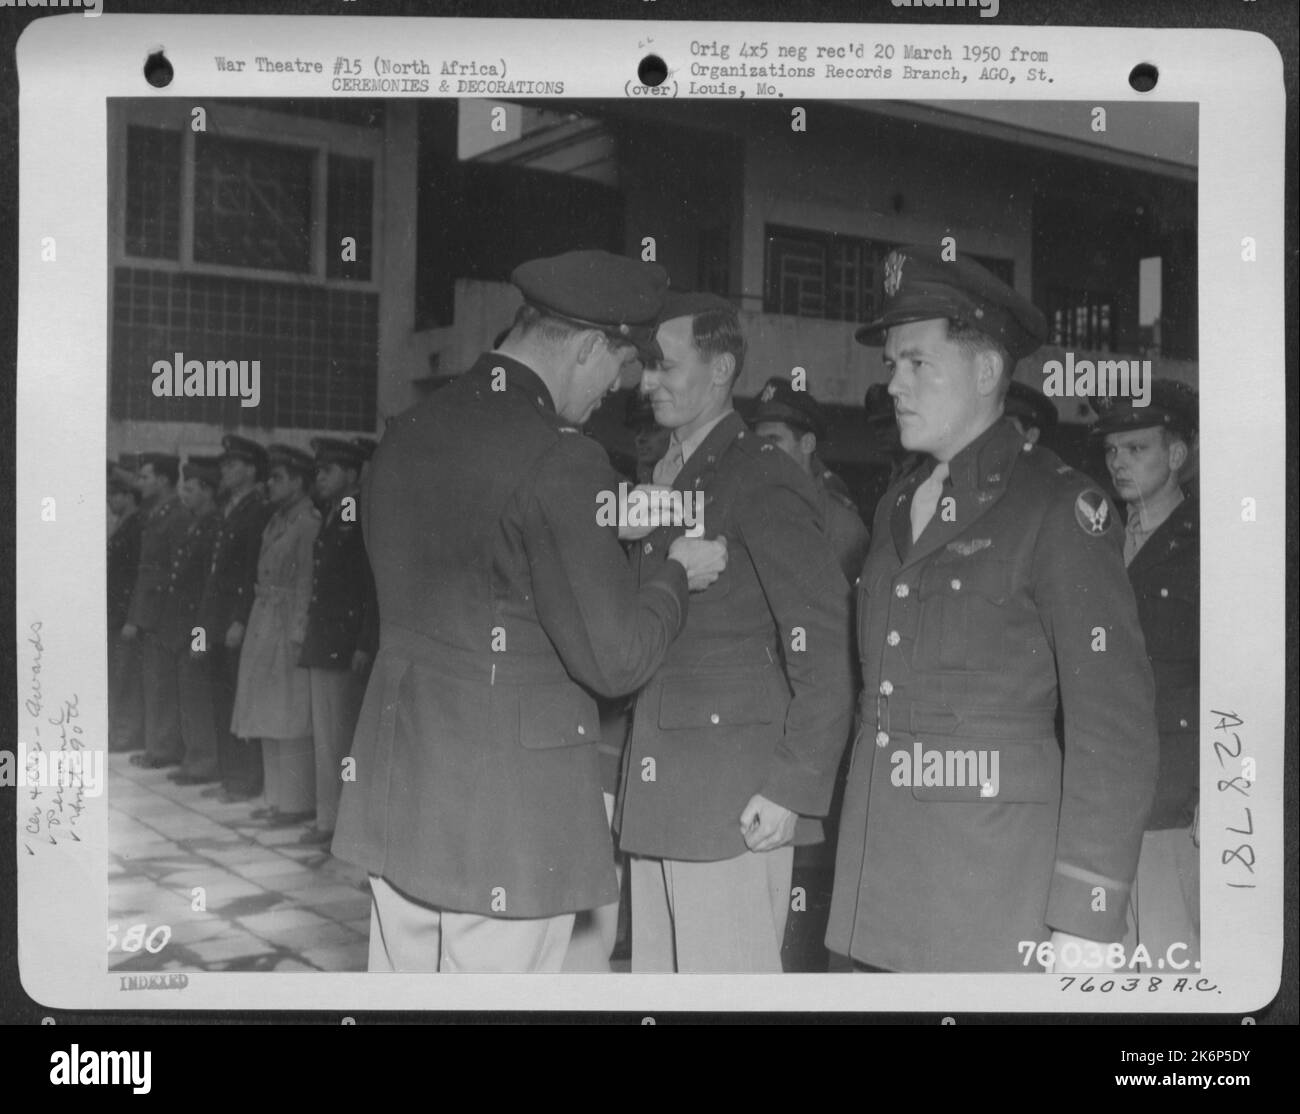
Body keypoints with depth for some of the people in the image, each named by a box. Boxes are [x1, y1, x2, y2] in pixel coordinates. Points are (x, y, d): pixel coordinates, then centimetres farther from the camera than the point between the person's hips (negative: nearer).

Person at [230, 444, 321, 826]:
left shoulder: (308, 522, -12)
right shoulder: (278, 519, 13)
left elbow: (307, 583, -15)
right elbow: (265, 575, 14)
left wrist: (297, 634, -18)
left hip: (289, 626, -9)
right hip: (265, 623, 9)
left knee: (290, 719, -4)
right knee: (270, 718, 13)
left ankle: (299, 801, 4)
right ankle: (278, 797, 21)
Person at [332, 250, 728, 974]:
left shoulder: (404, 435, 6)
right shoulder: (559, 460, -17)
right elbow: (615, 660, -17)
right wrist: (678, 575, 1)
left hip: (395, 794, 7)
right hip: (511, 809, -7)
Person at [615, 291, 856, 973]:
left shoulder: (763, 481, -9)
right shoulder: (661, 479, 16)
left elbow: (826, 646, -14)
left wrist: (792, 789, -16)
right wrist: (631, 778, 10)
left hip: (735, 800, -8)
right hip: (654, 795, 8)